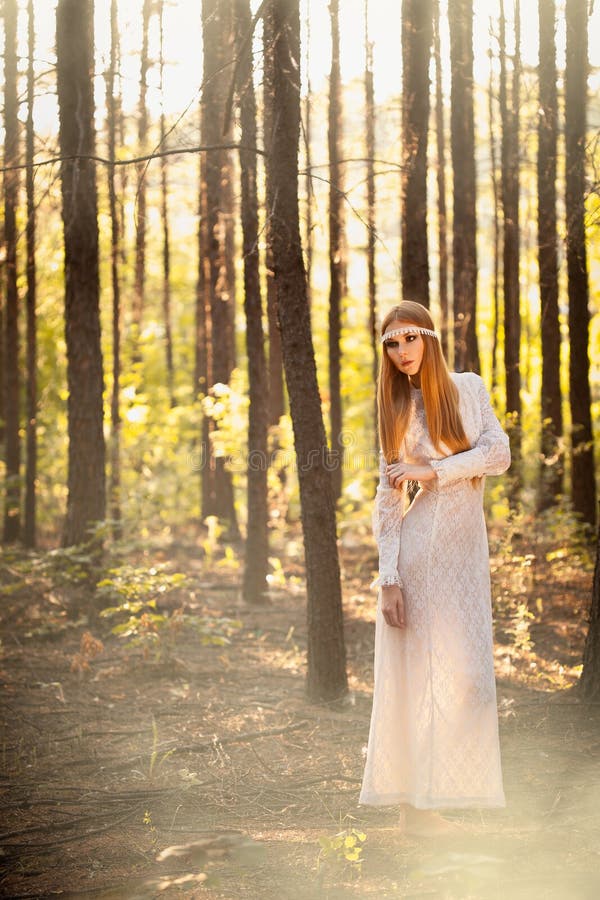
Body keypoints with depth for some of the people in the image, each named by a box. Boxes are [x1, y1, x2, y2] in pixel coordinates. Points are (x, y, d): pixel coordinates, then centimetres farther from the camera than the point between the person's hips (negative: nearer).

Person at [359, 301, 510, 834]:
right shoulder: (396, 409, 3)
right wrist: (389, 576, -9)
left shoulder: (469, 389, 9)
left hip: (468, 548, 3)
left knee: (464, 669, 3)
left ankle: (429, 800, 10)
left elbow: (499, 454, -3)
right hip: (422, 545, -3)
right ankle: (414, 802, -2)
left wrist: (433, 472, -13)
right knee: (422, 667, -6)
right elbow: (388, 499, 0)